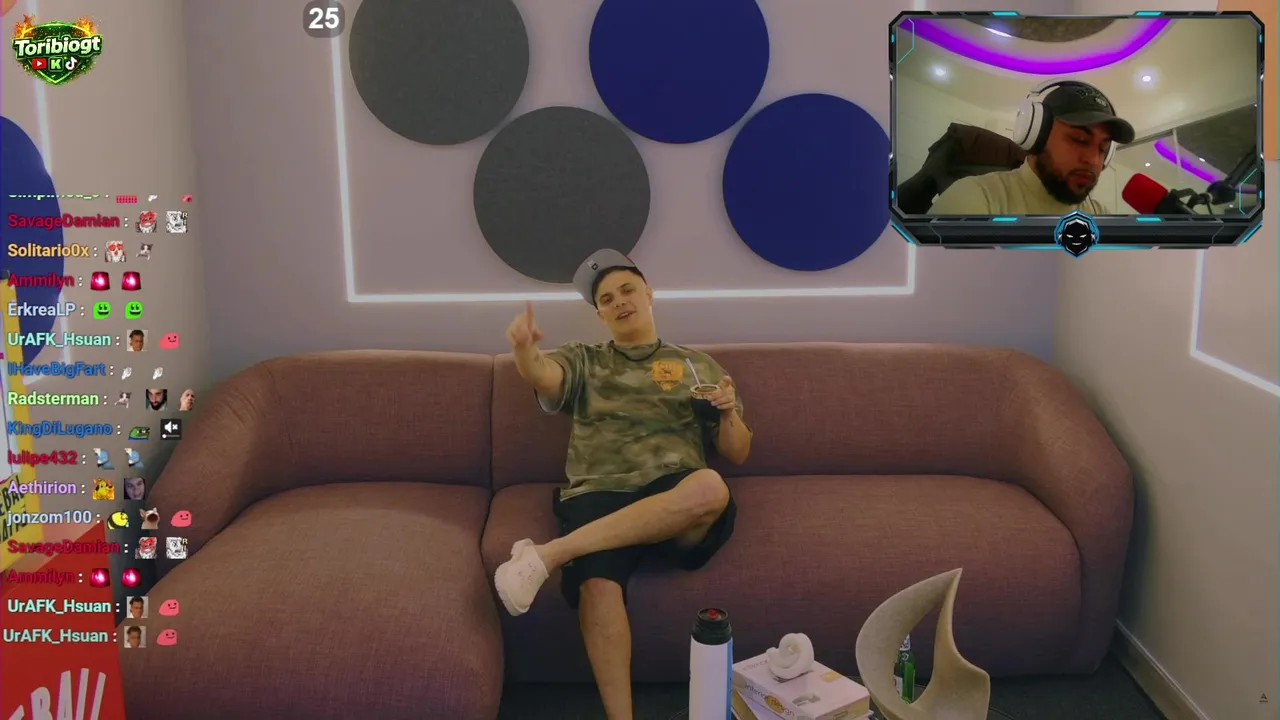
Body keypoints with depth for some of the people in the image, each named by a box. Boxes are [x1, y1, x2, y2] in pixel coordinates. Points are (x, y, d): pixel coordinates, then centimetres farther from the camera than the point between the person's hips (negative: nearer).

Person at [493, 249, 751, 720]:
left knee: (710, 488, -37)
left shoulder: (699, 365, 24)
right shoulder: (582, 361, 23)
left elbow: (737, 455, 22)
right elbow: (541, 376, -1)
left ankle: (546, 555, -34)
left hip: (677, 499, 1)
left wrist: (729, 414, 0)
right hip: (599, 494, -1)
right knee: (597, 584, -35)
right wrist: (523, 348, -24)